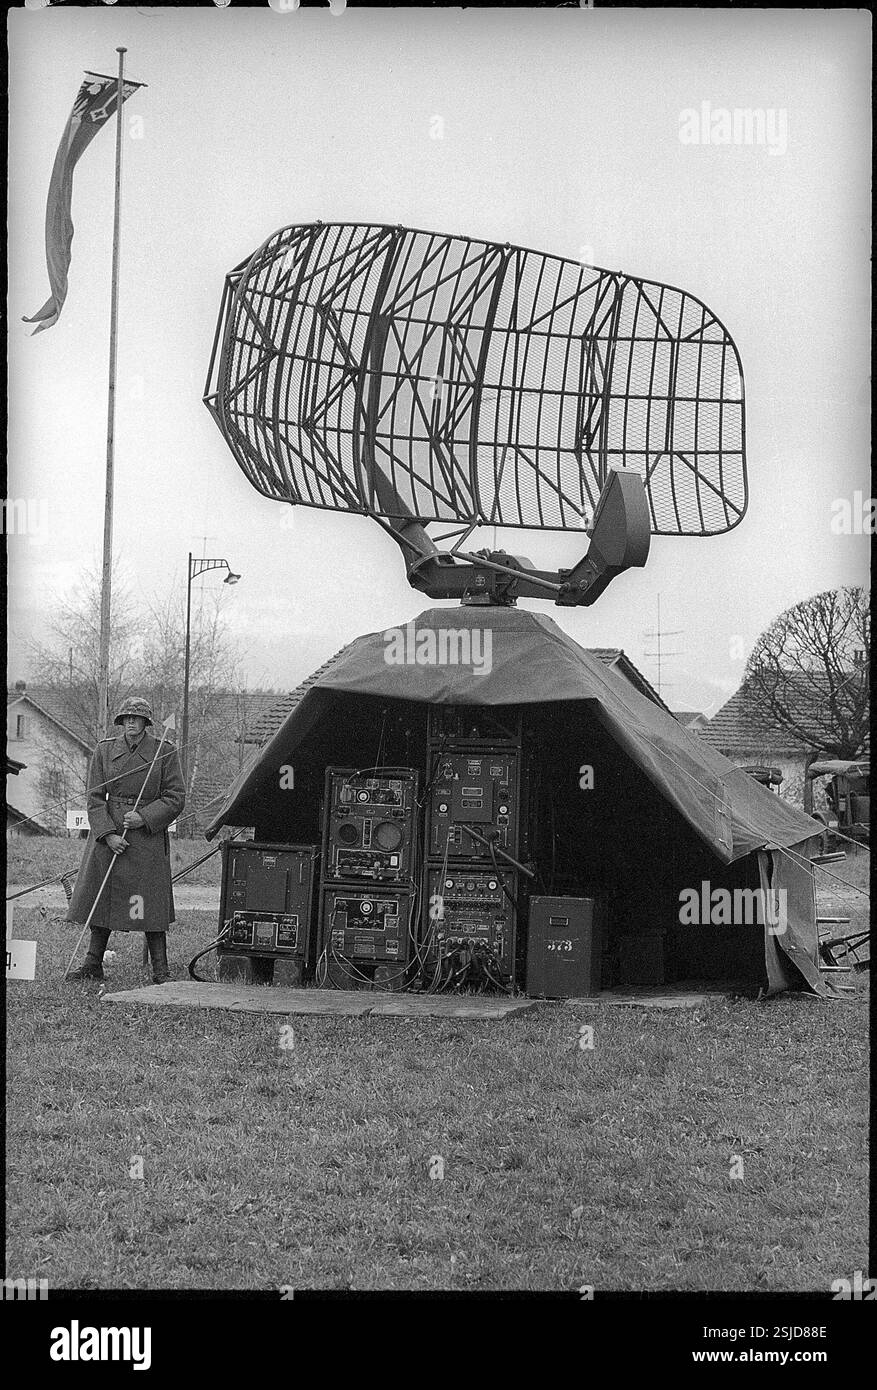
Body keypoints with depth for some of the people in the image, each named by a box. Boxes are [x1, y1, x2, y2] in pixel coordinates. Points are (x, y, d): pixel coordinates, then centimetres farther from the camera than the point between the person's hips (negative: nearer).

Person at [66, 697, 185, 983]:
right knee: (102, 896, 7)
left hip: (148, 836, -2)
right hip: (108, 832, 3)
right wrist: (108, 834, -11)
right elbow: (95, 798, 2)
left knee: (150, 902, -3)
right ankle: (93, 965, 17)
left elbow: (176, 798, -1)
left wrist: (144, 817, -15)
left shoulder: (164, 752, -2)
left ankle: (160, 971, 2)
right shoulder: (104, 750, 4)